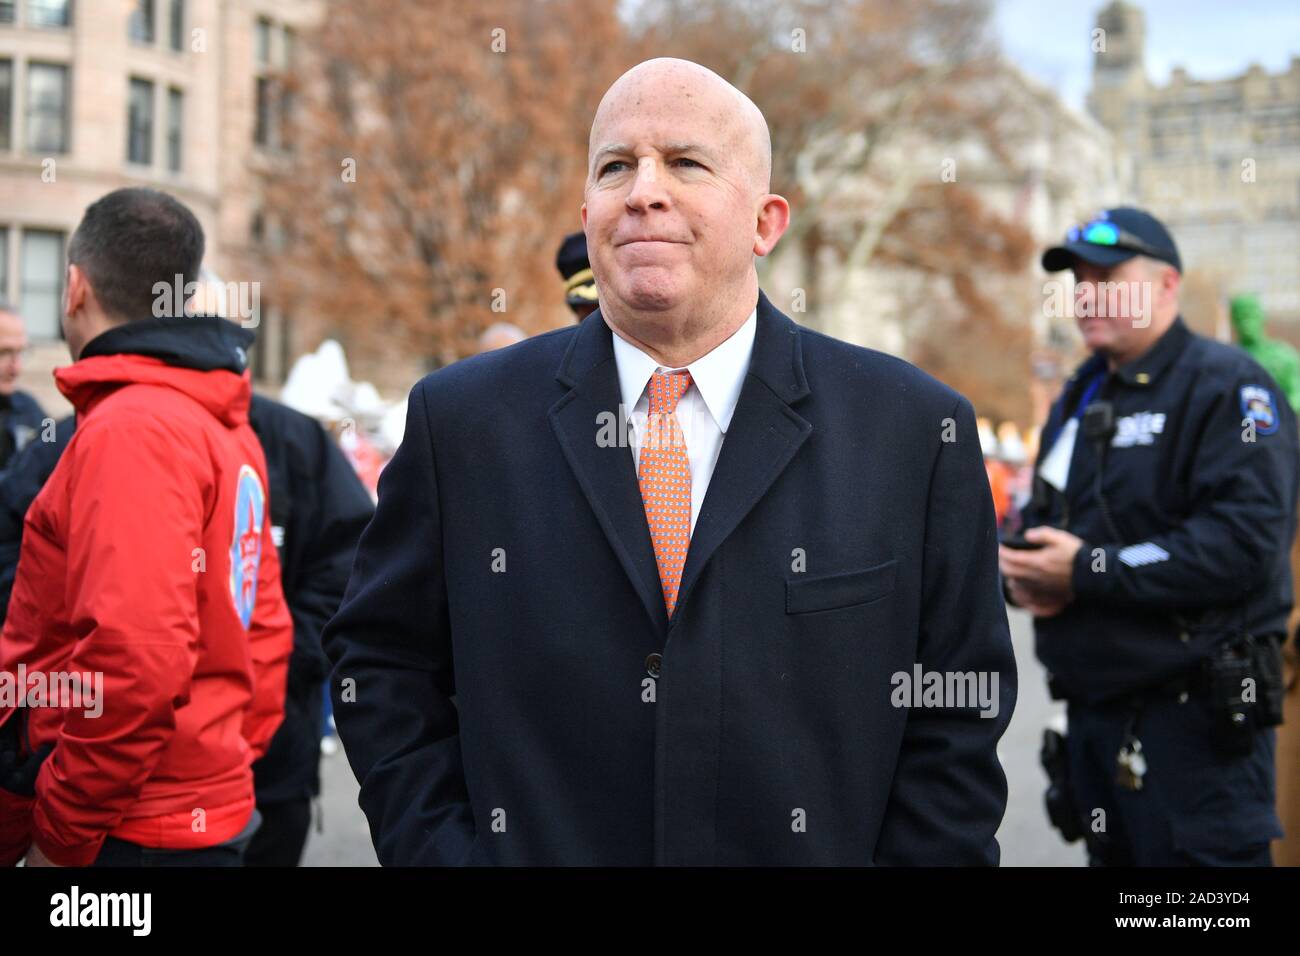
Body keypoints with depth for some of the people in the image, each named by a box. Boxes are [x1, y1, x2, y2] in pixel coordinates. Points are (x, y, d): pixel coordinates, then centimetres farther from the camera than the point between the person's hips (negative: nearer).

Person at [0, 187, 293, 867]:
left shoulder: (129, 428, -16)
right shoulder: (227, 428, 11)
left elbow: (136, 657, -25)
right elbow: (263, 631, 15)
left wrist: (62, 834, -15)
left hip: (129, 831, -8)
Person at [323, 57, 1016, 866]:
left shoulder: (915, 431, -8)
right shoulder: (459, 420, -4)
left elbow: (958, 721, -5)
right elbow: (383, 661, 3)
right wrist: (439, 847, -6)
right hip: (529, 844, 1)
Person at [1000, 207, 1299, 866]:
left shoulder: (1227, 386, -11)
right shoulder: (1079, 399, 17)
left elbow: (1246, 540, -23)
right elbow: (1040, 520, 22)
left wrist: (1090, 569, -22)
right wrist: (1021, 573, -2)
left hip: (1196, 716, -8)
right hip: (1093, 710, 8)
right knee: (1112, 857, 18)